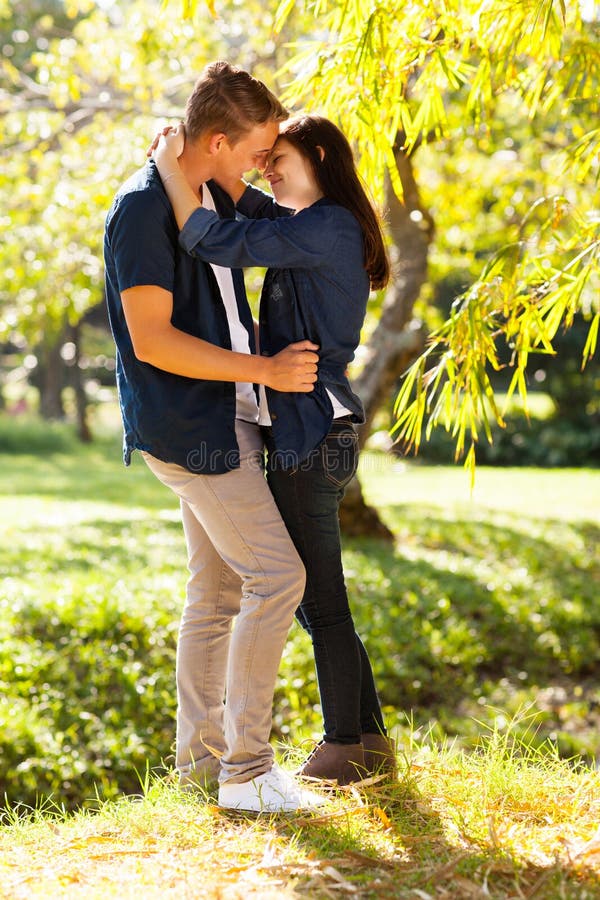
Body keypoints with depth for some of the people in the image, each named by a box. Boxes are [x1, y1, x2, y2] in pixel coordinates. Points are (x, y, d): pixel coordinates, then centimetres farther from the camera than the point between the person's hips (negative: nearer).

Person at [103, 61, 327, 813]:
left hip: (222, 420, 10)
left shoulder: (212, 196, 13)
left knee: (218, 588, 13)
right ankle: (245, 770, -7)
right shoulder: (142, 207, -16)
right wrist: (266, 371, -20)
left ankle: (200, 751, 24)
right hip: (188, 426, -10)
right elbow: (151, 340, -22)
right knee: (276, 576, -12)